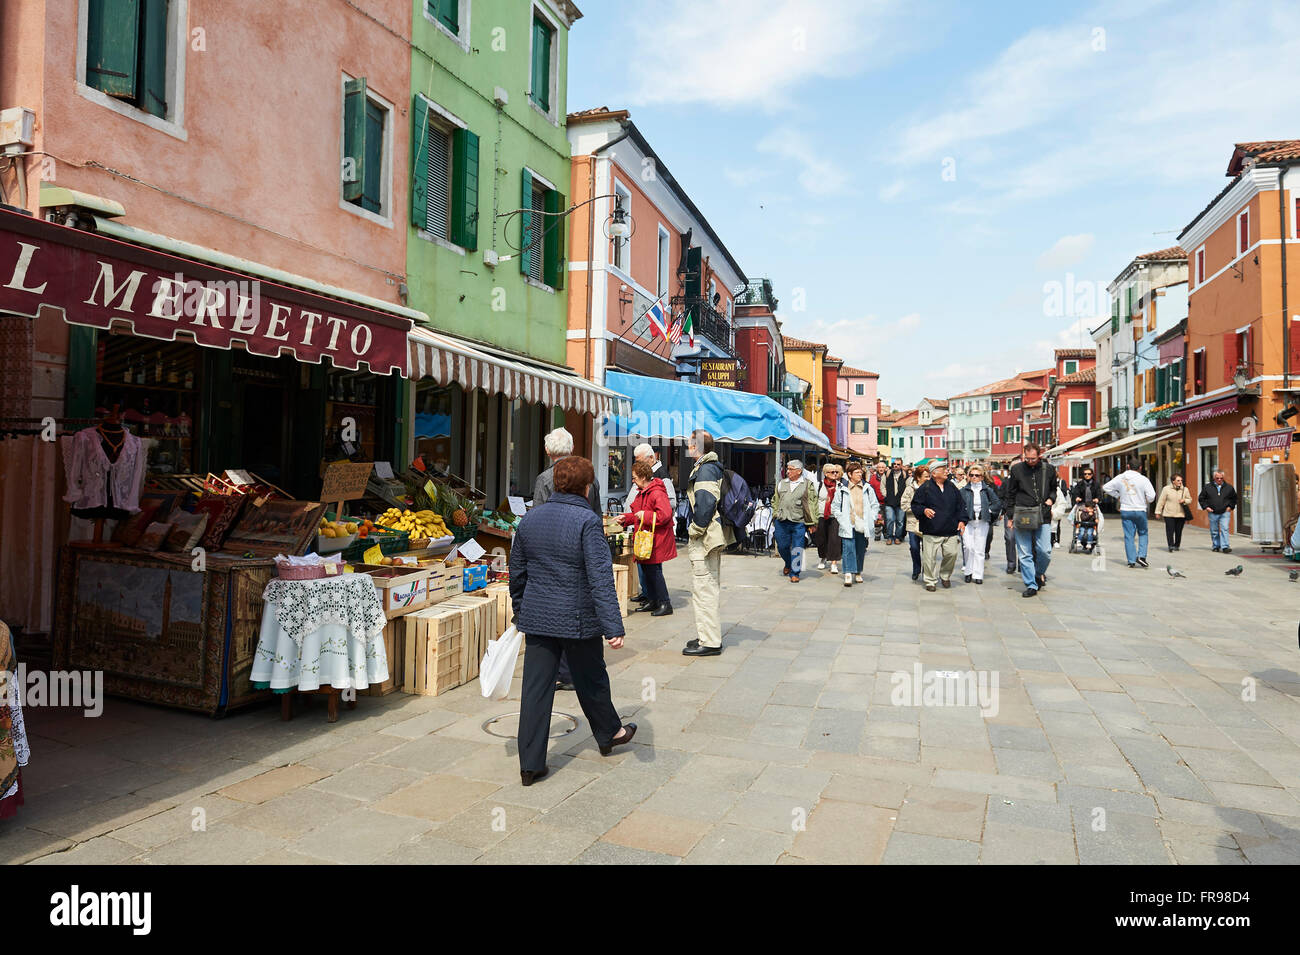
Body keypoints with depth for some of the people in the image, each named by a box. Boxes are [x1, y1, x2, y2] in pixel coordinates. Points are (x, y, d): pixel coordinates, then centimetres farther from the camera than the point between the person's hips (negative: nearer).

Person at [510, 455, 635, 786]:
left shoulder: (530, 519, 4)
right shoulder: (587, 521, -15)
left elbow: (517, 572, 13)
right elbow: (601, 578, -20)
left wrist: (520, 611, 26)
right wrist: (613, 627, -20)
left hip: (536, 619, 4)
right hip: (578, 620, -4)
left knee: (536, 689, 7)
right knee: (591, 681, 16)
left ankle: (530, 764, 11)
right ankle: (610, 734, 39)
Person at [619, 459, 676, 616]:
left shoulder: (657, 493, -18)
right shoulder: (642, 492, 14)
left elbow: (664, 515, -26)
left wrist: (644, 515, -19)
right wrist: (625, 518, 14)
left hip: (656, 539, -10)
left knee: (654, 570, -6)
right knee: (646, 569, 13)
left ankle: (665, 604, 3)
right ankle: (653, 601, 24)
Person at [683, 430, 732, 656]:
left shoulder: (705, 469, -16)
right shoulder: (714, 467, 15)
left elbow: (705, 503, -26)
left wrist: (695, 530, -17)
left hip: (705, 538, -11)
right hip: (714, 536, 11)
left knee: (703, 590, -5)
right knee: (710, 588, 18)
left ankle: (709, 642, 0)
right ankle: (711, 636, 29)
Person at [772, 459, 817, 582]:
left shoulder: (808, 485, 1)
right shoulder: (782, 483, 13)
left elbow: (813, 504, 0)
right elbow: (775, 500, 22)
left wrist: (812, 523, -5)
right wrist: (775, 515, 11)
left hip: (799, 523, -3)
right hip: (781, 522, 4)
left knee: (797, 549, -2)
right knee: (782, 547, 9)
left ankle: (794, 573, 11)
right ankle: (788, 564, 37)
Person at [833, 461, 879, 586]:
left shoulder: (867, 488, 6)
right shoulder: (842, 489, 0)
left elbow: (875, 505, 12)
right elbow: (836, 506, 6)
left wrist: (871, 519, 3)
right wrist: (841, 520, -3)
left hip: (863, 526, 3)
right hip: (848, 526, -2)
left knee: (861, 550, 10)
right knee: (849, 549, -11)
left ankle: (858, 572, 25)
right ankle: (848, 574, -12)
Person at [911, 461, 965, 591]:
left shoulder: (951, 487, 12)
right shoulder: (925, 488, -2)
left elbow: (960, 506, 18)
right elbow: (915, 505, -1)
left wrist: (961, 520, 8)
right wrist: (924, 510, -19)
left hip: (951, 531, 4)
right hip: (931, 531, -4)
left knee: (952, 553, 1)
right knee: (930, 557, -2)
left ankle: (945, 576, 26)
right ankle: (930, 581, 13)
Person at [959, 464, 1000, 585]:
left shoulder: (987, 490, 5)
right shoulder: (964, 491, 4)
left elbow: (998, 503, 8)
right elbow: (959, 506, 3)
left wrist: (988, 510, -2)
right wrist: (961, 521, -7)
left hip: (982, 522, 1)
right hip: (968, 522, -1)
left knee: (980, 549, 2)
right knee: (969, 547, -11)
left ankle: (978, 575, 9)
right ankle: (968, 571, 7)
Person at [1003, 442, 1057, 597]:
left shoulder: (1048, 470, 5)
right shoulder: (1017, 469, 2)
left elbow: (1053, 489, 23)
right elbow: (1010, 494, 8)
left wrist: (1051, 499, 2)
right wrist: (1011, 516, 6)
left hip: (1043, 516, 1)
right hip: (1022, 516, -1)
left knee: (1045, 551, -4)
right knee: (1025, 553, 0)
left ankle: (1039, 573, 26)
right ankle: (1031, 585, 8)